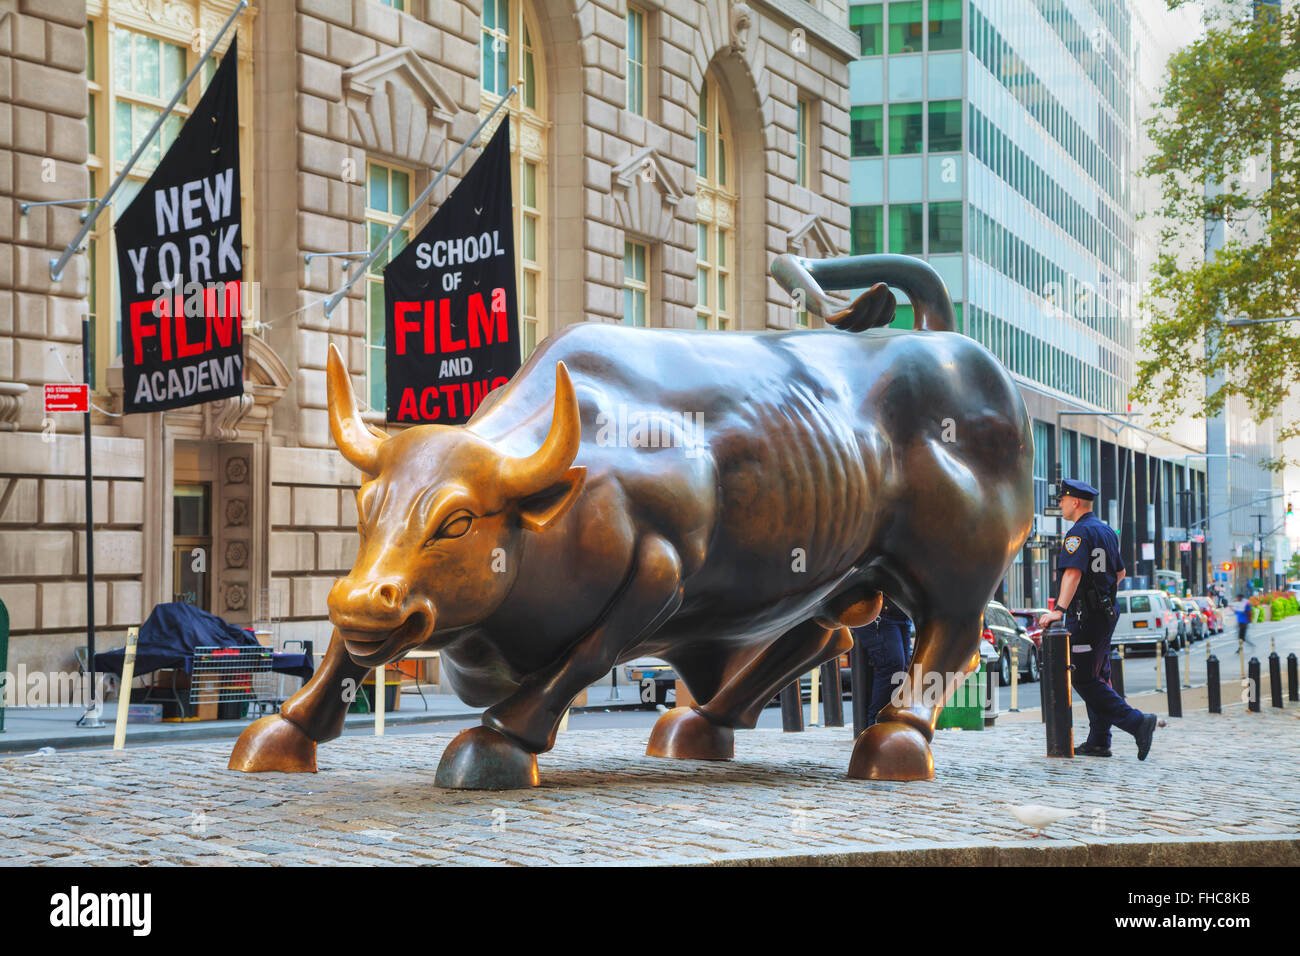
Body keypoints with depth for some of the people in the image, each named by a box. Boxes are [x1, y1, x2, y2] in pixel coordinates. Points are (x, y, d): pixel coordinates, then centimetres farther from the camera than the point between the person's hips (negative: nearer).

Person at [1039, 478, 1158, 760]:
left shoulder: (1079, 532, -15)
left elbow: (1073, 573, -29)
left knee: (1084, 681, -9)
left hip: (1085, 617, -10)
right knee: (1098, 678, 13)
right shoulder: (1107, 531, 15)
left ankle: (1137, 722, -17)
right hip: (1106, 612, 10)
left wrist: (1059, 609, -37)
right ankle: (1098, 742, 14)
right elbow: (1120, 573, 25)